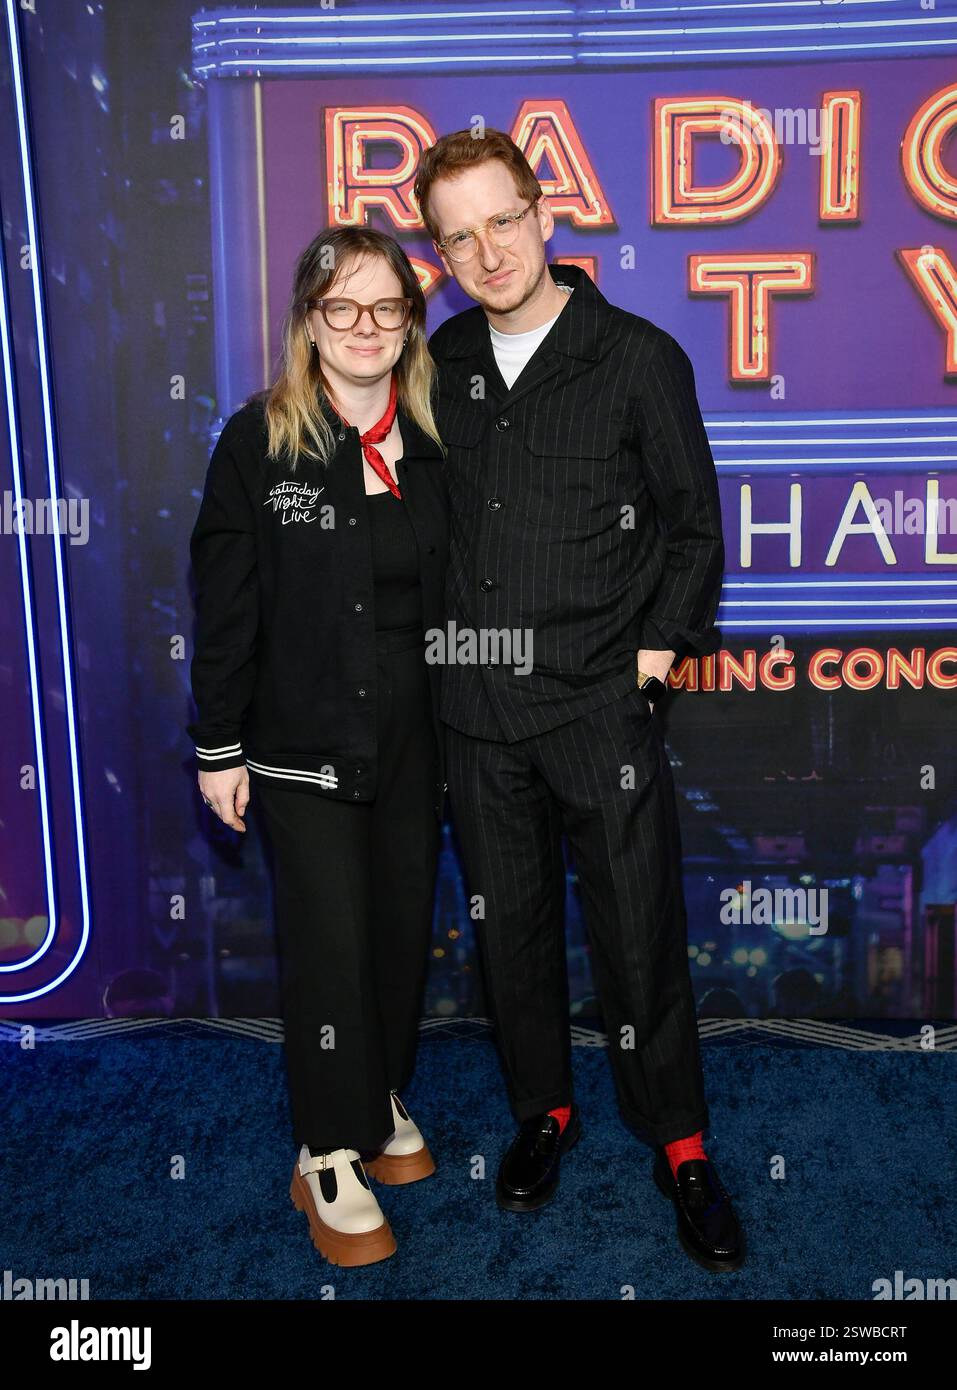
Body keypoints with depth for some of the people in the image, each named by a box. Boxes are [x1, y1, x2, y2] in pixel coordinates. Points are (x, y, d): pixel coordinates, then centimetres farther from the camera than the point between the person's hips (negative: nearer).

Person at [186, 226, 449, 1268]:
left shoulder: (430, 442, 5)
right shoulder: (260, 438, -6)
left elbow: (447, 596, 8)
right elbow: (225, 603, -6)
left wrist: (458, 730, 7)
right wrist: (219, 747, -7)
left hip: (412, 737, 4)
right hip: (302, 743, -4)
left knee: (403, 927, 13)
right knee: (328, 942, 0)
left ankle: (382, 1102, 35)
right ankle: (330, 1156, 18)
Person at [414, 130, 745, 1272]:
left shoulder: (638, 357, -4)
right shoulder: (443, 362, 7)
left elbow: (693, 519, 1)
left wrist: (663, 642, -5)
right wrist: (449, 633, 8)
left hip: (603, 703, -3)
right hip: (479, 708, 4)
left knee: (639, 937, 4)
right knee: (509, 928, 14)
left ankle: (678, 1143, 26)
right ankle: (542, 1112, 36)